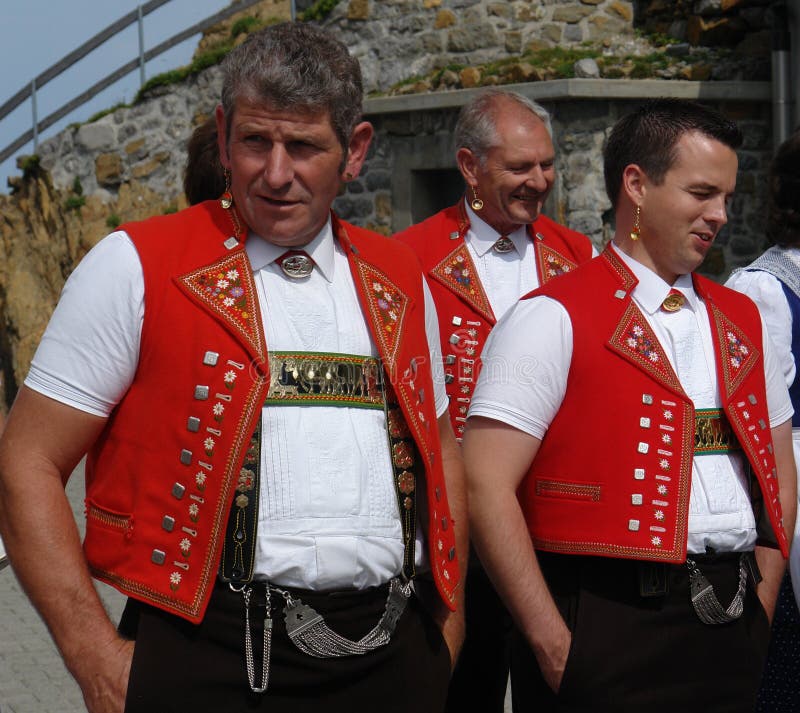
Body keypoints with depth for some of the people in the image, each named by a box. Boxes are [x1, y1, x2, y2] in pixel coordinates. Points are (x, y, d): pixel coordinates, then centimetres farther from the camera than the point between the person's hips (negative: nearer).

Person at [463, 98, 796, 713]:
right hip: (615, 631, -6)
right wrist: (553, 645, -15)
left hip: (732, 629, 6)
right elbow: (486, 485, -14)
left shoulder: (741, 320, 13)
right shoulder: (553, 319, -8)